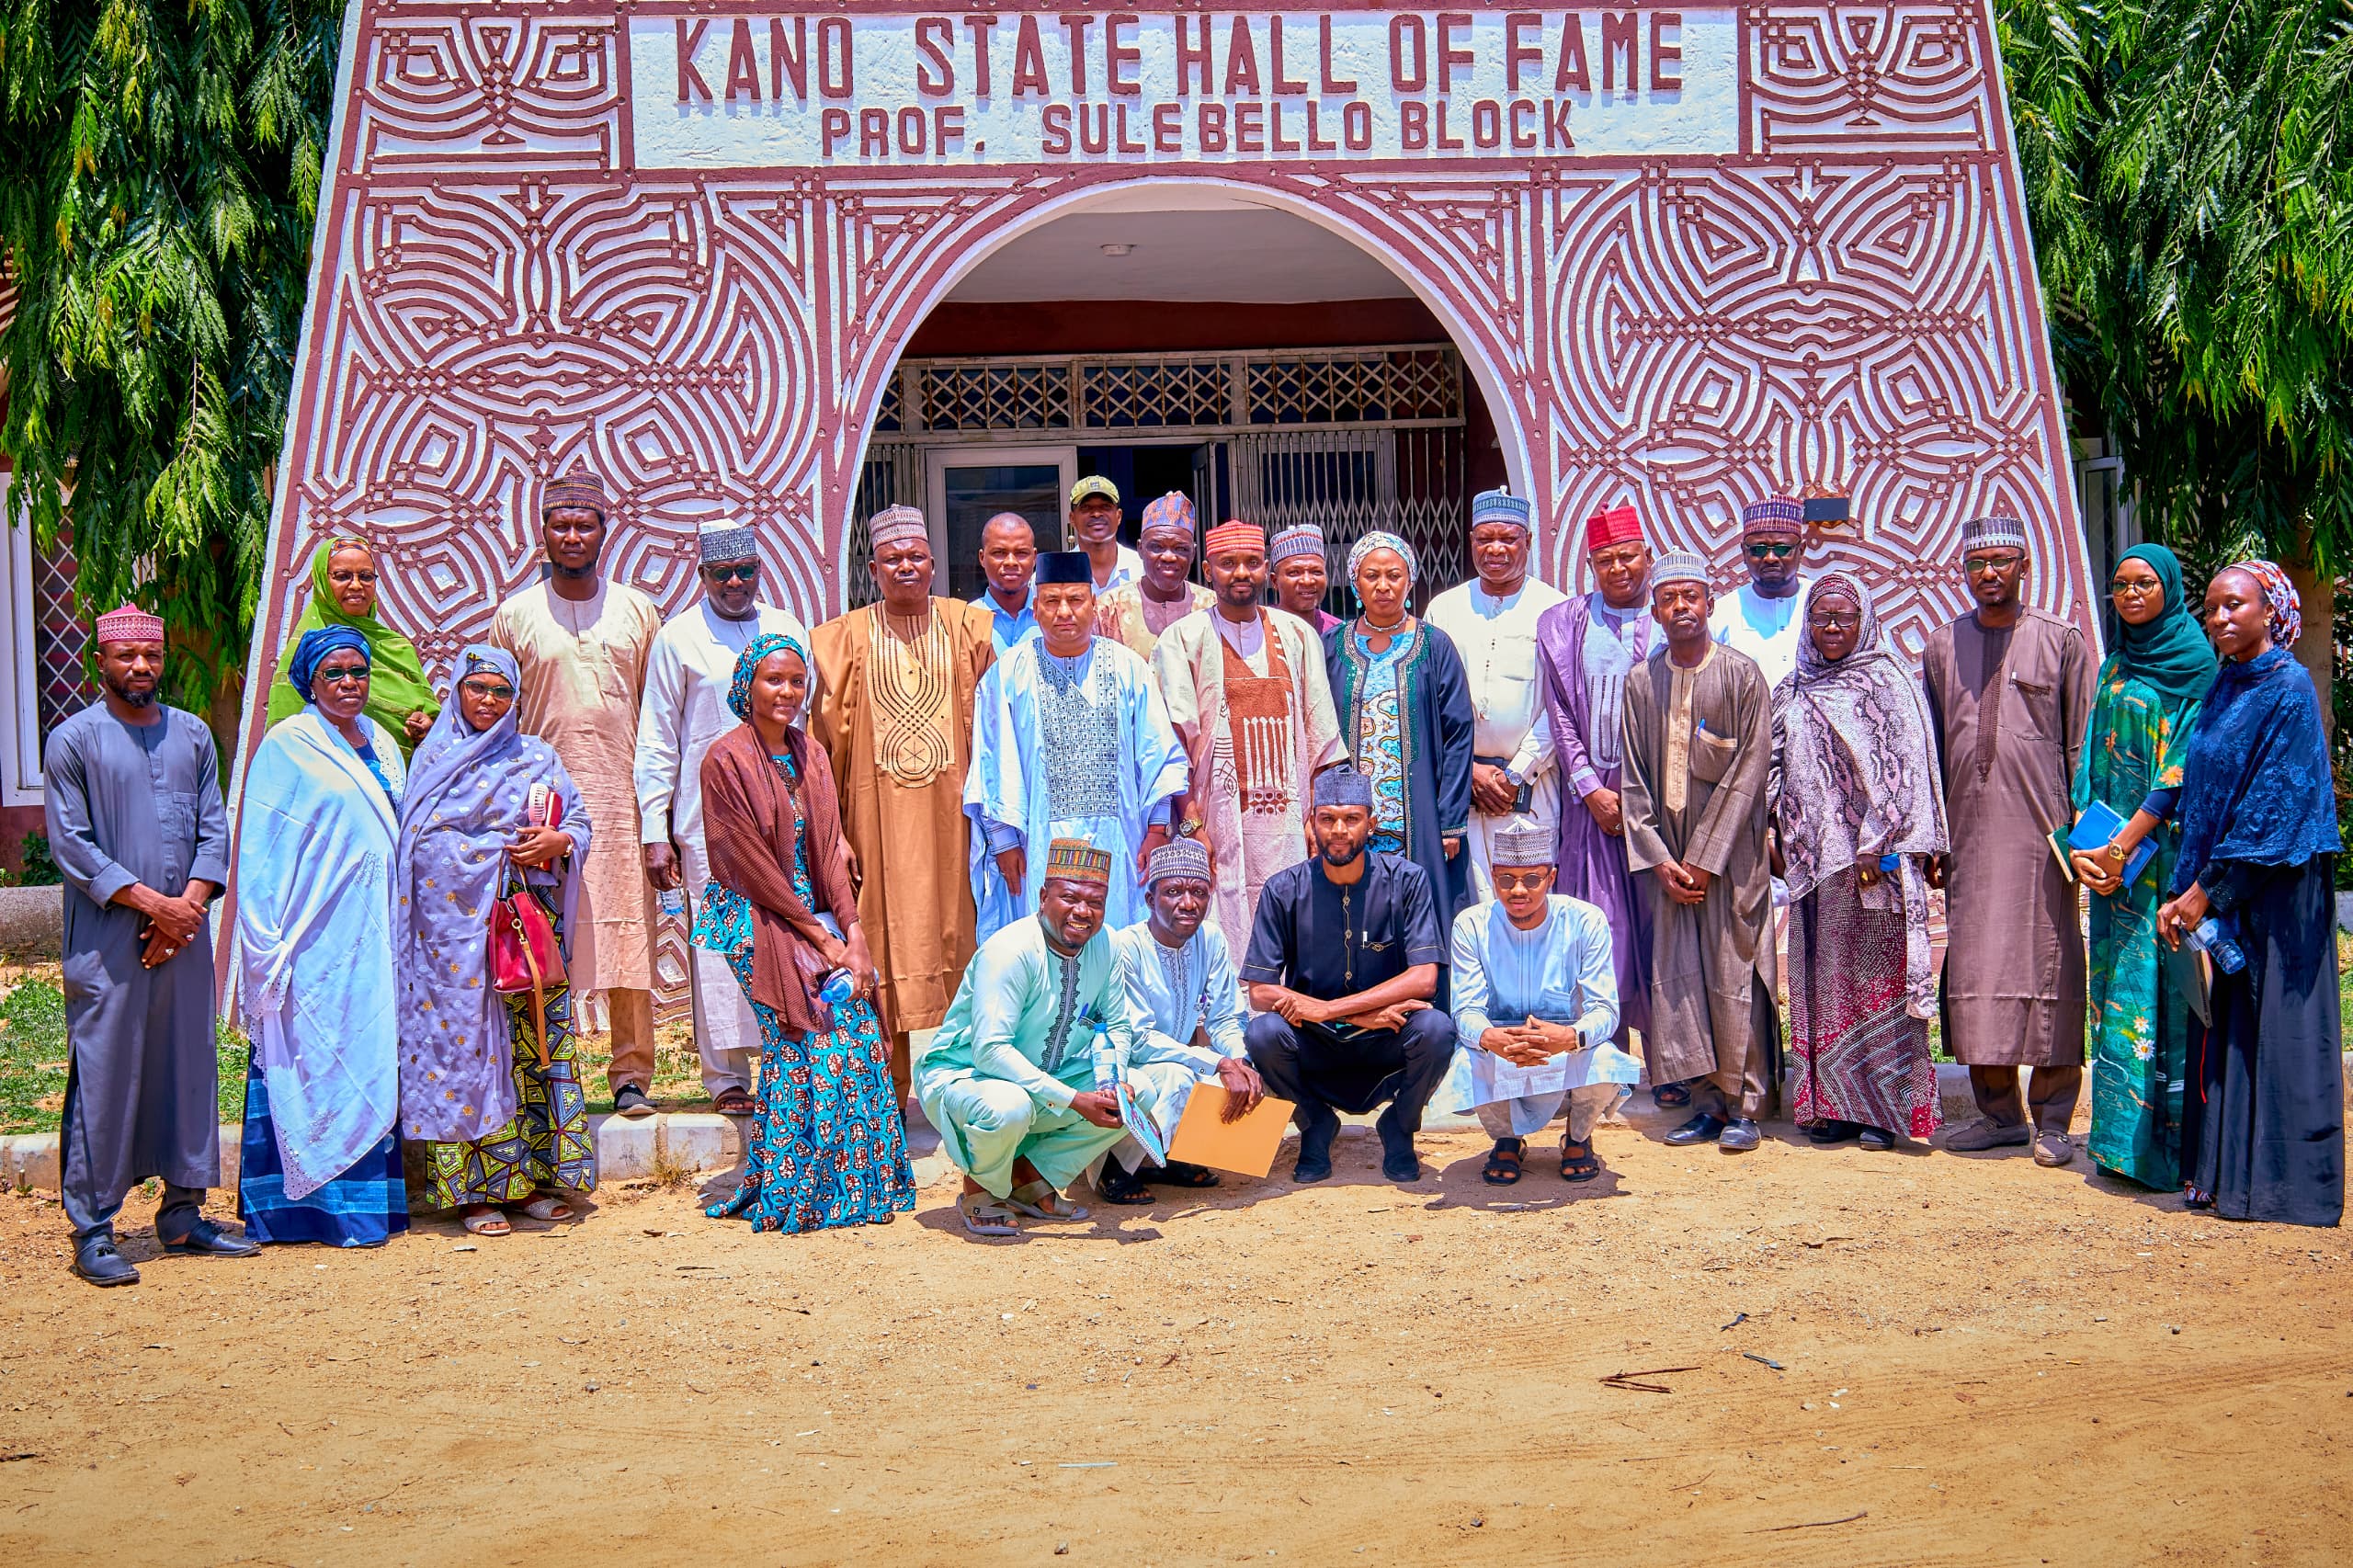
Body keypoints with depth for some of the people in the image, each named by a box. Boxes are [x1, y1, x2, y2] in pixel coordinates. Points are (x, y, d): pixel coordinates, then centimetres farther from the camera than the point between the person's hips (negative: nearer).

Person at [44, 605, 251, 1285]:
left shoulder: (193, 735, 12)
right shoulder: (73, 740, -1)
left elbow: (213, 828, 9)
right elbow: (71, 844, -7)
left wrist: (189, 903, -6)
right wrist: (148, 901, -14)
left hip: (183, 935, 5)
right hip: (106, 943, -5)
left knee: (189, 1068, 8)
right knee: (104, 1078, -4)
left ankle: (182, 1214, 18)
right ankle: (92, 1232, 2)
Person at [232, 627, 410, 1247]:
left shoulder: (382, 744, 13)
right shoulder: (285, 747, -5)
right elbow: (260, 854, -7)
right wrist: (270, 947, -13)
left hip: (374, 934, 6)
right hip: (316, 939, -6)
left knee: (373, 1062, 7)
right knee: (315, 1062, -3)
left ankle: (370, 1195, 14)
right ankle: (315, 1203, 3)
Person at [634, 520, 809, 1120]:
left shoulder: (788, 631, 13)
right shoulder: (678, 638, 5)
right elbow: (657, 743, 5)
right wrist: (654, 833, -1)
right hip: (708, 817, -2)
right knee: (717, 946, -3)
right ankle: (727, 1078, 4)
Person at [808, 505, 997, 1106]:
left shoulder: (969, 628, 6)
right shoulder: (849, 637, 5)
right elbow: (829, 736, 3)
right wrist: (831, 830, -4)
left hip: (949, 809, 0)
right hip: (881, 813, 0)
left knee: (954, 931, 2)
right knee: (884, 943, 1)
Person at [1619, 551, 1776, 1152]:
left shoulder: (1742, 675, -3)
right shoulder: (1639, 681, 6)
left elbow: (1748, 774, -7)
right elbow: (1632, 777, 6)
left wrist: (1705, 858, -11)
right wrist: (1657, 857, -4)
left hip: (1729, 853, -3)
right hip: (1666, 855, 3)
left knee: (1733, 975, -3)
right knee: (1676, 977, 1)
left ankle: (1744, 1104, 6)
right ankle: (1706, 1101, 10)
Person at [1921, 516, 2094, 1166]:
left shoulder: (2060, 641, 4)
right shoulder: (1942, 646, 12)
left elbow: (2082, 743, 4)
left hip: (2040, 831, -3)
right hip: (1968, 832, 3)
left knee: (2047, 962, -3)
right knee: (1974, 964, 3)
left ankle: (2052, 1119, 4)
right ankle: (1998, 1112, 13)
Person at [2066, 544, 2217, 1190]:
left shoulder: (2194, 663, -5)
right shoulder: (2115, 666, 16)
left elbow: (2182, 769, -12)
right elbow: (2092, 760, 11)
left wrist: (2125, 843, -17)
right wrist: (2083, 843, -2)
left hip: (2165, 844, -7)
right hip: (2112, 851, 7)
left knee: (2159, 983, -8)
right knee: (2116, 981, 6)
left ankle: (2169, 1142, -6)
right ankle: (2121, 1138, 10)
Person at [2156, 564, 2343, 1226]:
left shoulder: (2289, 689, -11)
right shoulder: (2222, 688, 13)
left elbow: (2275, 804, -15)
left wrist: (2208, 889, -14)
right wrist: (2182, 893, 6)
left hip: (2276, 893, -8)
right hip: (2219, 893, 8)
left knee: (2274, 1028, -3)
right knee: (2222, 1028, 9)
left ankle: (2281, 1180, 2)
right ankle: (2224, 1173, 14)